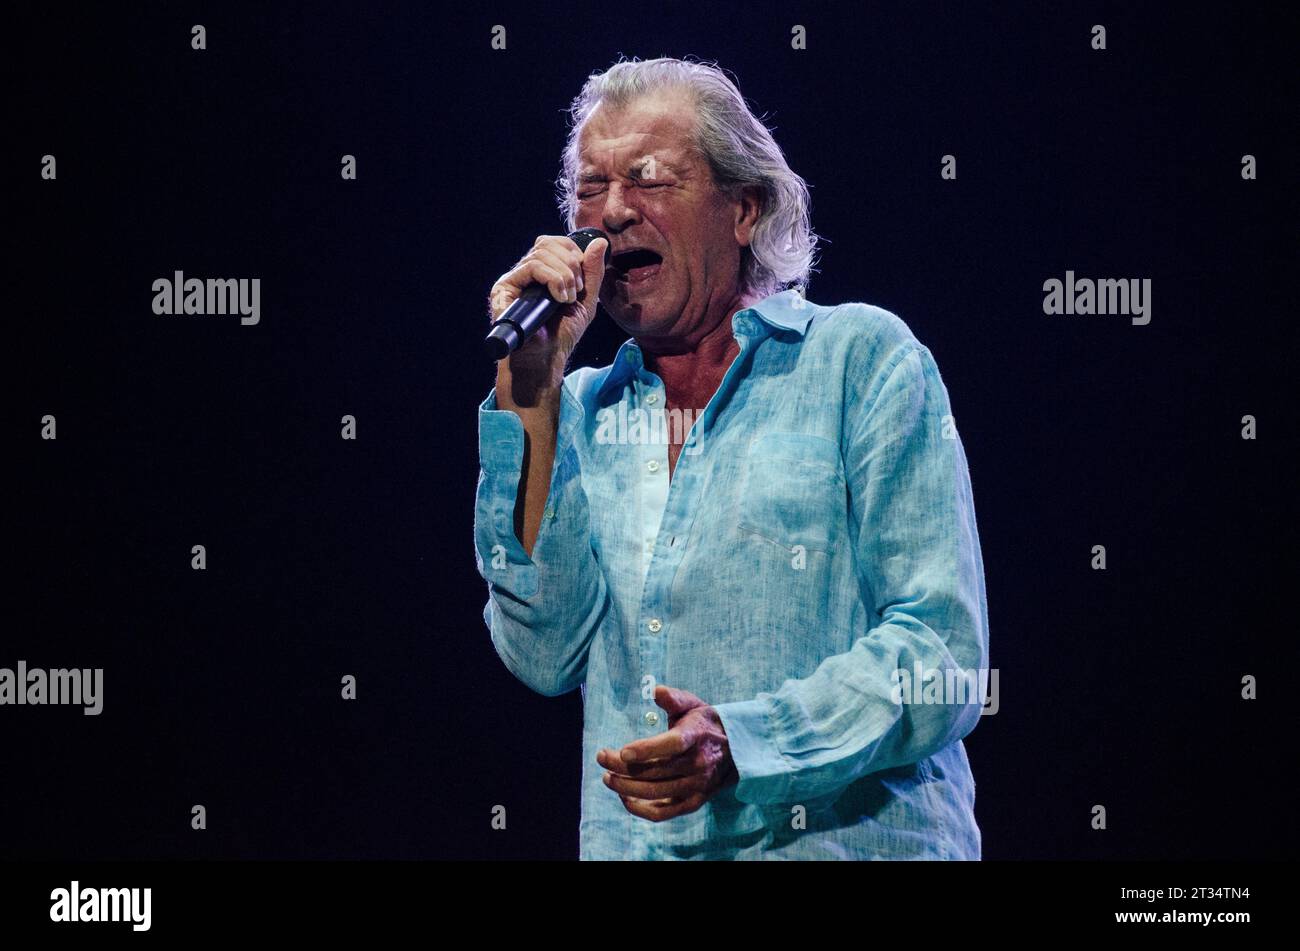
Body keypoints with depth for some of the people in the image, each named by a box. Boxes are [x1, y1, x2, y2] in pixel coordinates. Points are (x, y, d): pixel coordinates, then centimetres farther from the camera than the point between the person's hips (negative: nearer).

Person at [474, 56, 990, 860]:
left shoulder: (861, 359, 0)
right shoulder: (582, 412, 12)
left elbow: (942, 652, -7)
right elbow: (547, 656, -1)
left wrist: (741, 742, -21)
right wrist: (529, 389, -2)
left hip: (851, 840, -3)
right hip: (629, 841, 3)